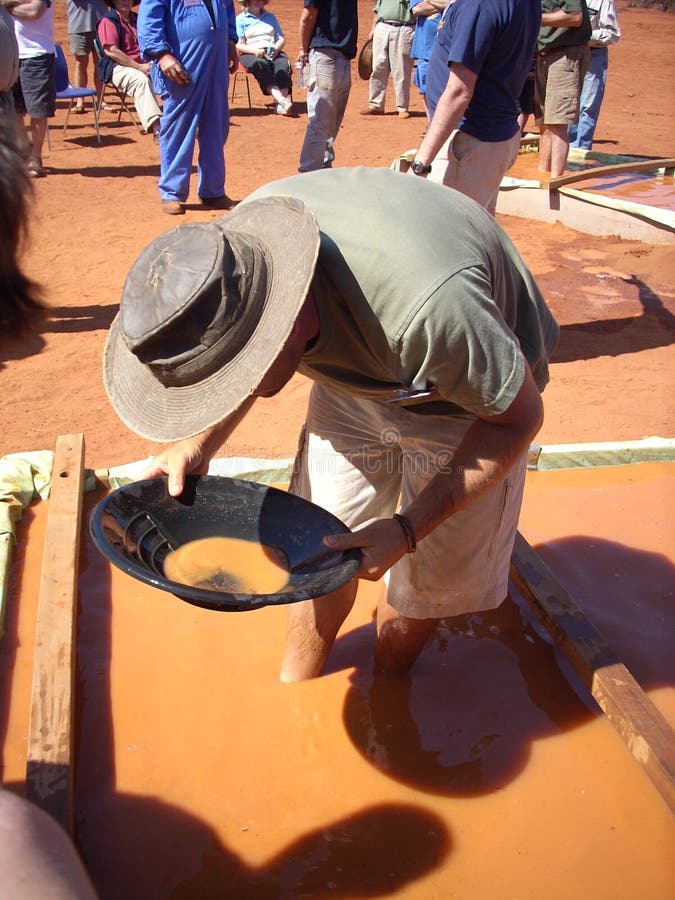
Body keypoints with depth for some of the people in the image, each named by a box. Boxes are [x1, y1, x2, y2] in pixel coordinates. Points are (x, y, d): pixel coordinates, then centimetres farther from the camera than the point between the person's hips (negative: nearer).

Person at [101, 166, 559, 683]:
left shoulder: (428, 306, -45)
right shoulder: (234, 253, -27)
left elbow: (521, 416, -25)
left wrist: (407, 529, -31)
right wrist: (199, 444, -21)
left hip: (469, 393, -4)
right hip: (356, 371, 4)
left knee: (424, 581, 6)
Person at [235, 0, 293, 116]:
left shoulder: (271, 17, 26)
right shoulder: (240, 19, 13)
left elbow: (282, 38, 16)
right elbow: (239, 45, 1)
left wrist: (276, 48, -8)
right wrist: (255, 51, -18)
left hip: (273, 52, 3)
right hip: (250, 54, -3)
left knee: (283, 64, -31)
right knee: (260, 64, -37)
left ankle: (281, 103, -48)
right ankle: (281, 100, -53)